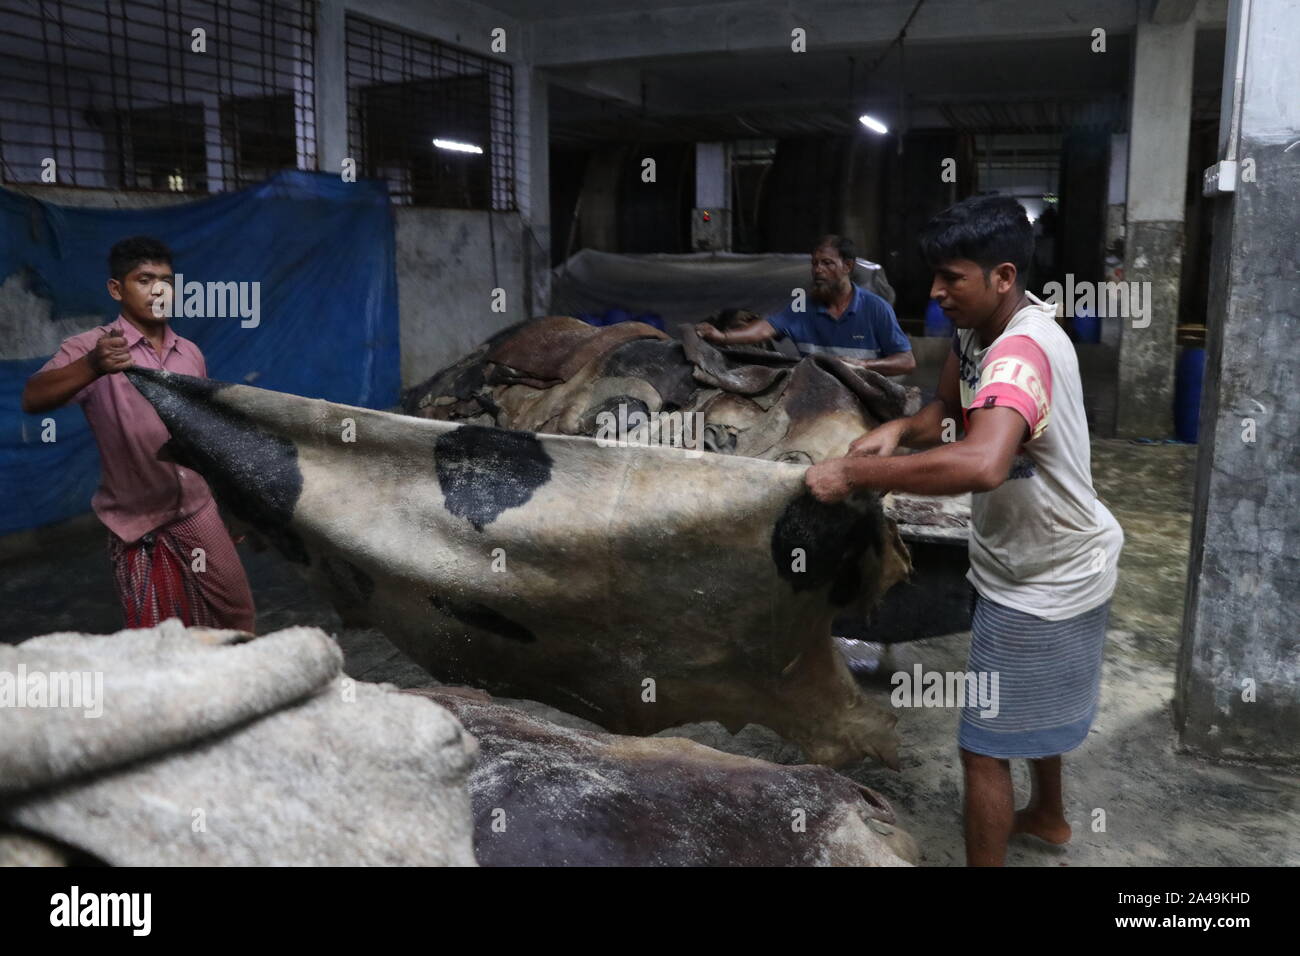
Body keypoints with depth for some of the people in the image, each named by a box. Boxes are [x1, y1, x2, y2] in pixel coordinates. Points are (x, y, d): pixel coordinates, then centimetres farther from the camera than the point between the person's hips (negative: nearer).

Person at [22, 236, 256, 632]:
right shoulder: (90, 347, -9)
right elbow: (33, 399, -26)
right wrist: (92, 368, -45)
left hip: (199, 512, 4)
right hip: (138, 521, -4)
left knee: (237, 611, 11)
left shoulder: (190, 353, 7)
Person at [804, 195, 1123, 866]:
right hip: (1037, 561, 10)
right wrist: (899, 429, -13)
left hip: (1044, 582, -10)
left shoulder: (1020, 353, -34)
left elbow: (982, 463, -53)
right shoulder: (982, 326, -4)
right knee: (1035, 707, 31)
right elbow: (950, 408, 9)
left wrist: (853, 472, -45)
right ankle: (1048, 817, 56)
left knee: (985, 747, 2)